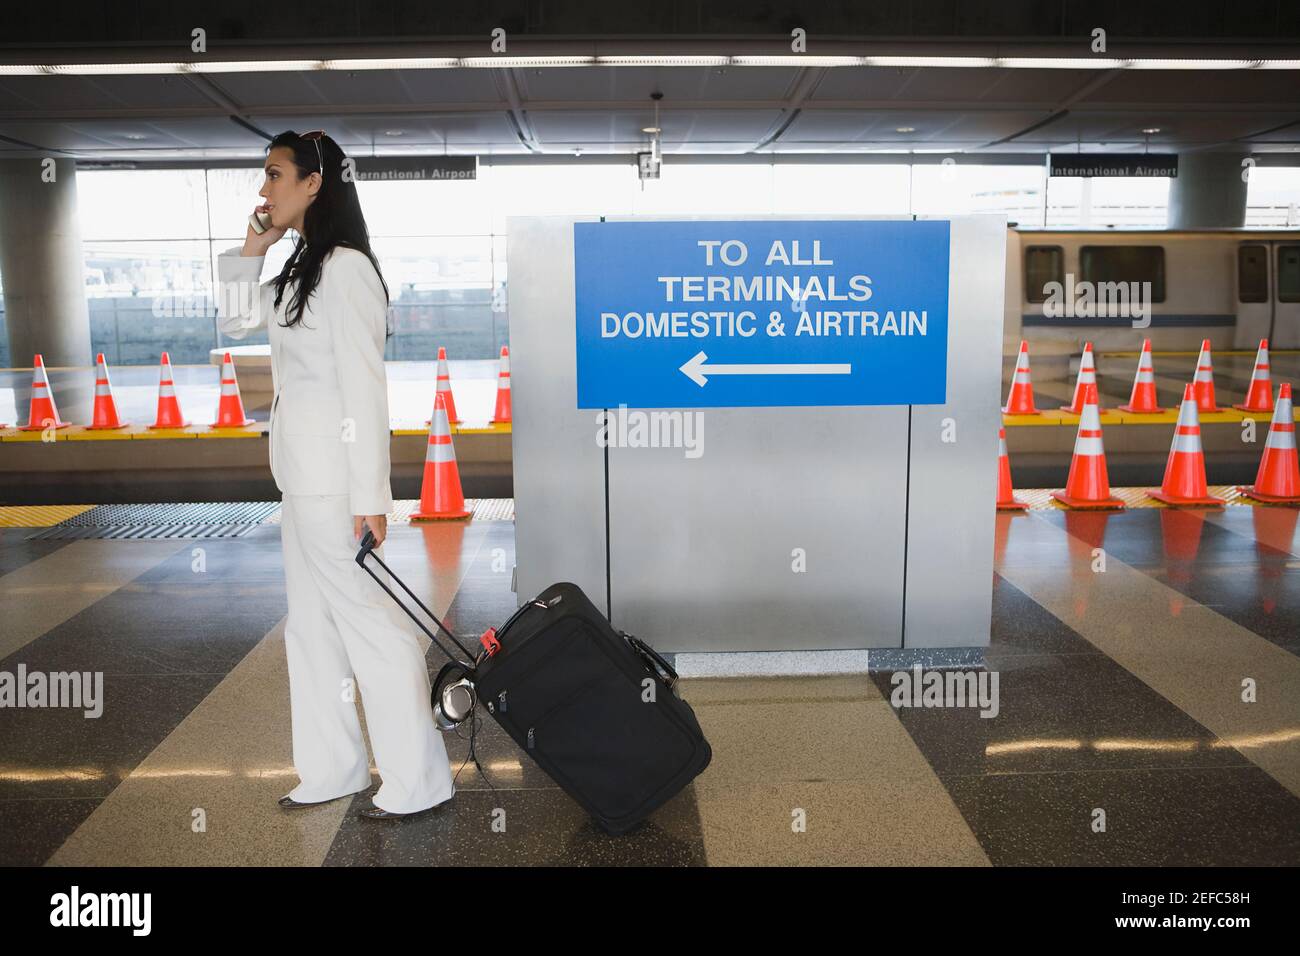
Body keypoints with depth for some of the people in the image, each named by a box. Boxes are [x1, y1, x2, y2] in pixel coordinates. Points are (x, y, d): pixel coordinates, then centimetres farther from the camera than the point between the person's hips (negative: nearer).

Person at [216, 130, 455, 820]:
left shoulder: (344, 268, -15)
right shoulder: (302, 270, 14)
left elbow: (365, 387, -19)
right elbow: (234, 321, 25)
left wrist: (368, 494, -21)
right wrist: (252, 247, 12)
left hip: (333, 477, -10)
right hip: (301, 476, 10)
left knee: (368, 622, -3)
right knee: (311, 623, 16)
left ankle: (417, 781, 10)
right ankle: (332, 769, 28)